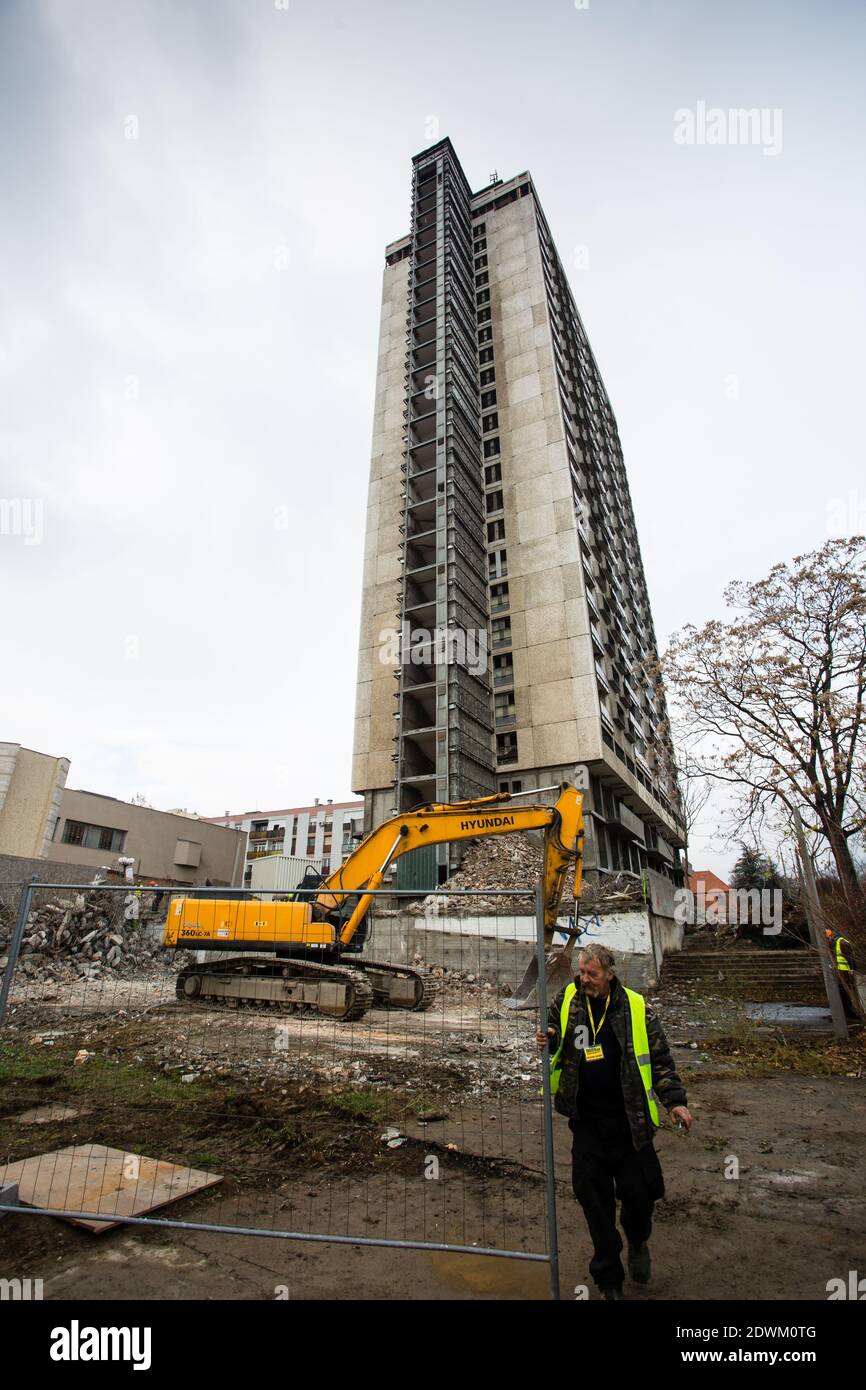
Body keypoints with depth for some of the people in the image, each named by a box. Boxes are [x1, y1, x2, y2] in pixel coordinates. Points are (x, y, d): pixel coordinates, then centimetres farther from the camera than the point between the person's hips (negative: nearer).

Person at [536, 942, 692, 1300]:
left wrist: (675, 1100, -7)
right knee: (594, 1199, 6)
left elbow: (660, 1058, -1)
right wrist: (550, 1040, -11)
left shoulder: (635, 1006, -10)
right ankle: (608, 1277, 29)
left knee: (640, 1190, 7)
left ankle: (638, 1242, 43)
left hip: (629, 1122, -1)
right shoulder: (567, 999, -5)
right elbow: (555, 1035, 11)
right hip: (587, 1122, 1)